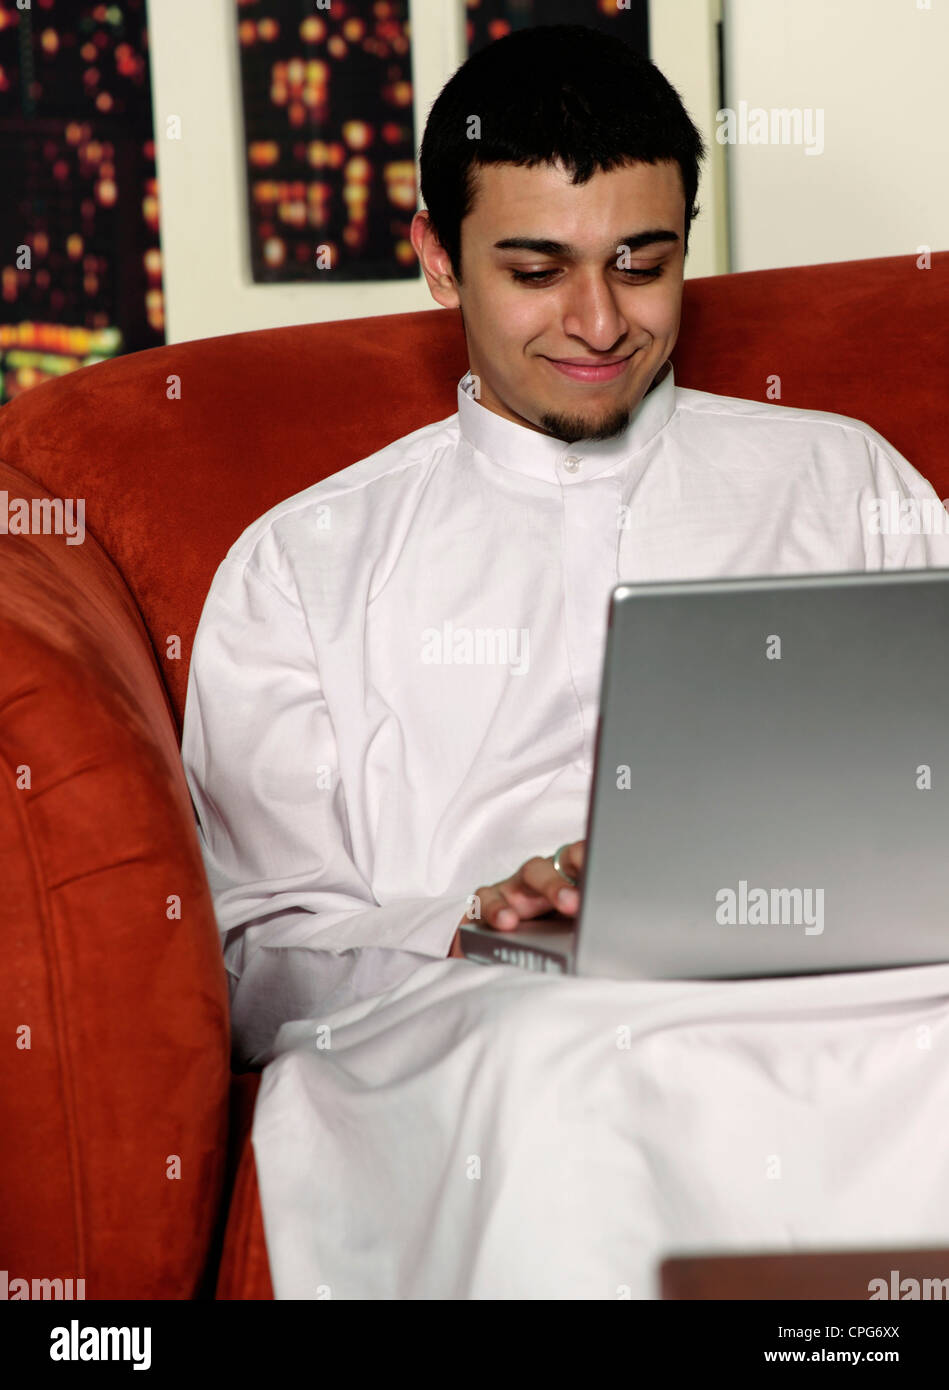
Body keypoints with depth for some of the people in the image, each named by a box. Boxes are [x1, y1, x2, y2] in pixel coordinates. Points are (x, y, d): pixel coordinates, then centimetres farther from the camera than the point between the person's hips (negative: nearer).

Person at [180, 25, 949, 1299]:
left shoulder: (840, 478, 23)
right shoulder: (307, 561, 17)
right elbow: (262, 964, 9)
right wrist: (475, 928, -11)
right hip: (477, 1031, -1)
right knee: (562, 1068, -39)